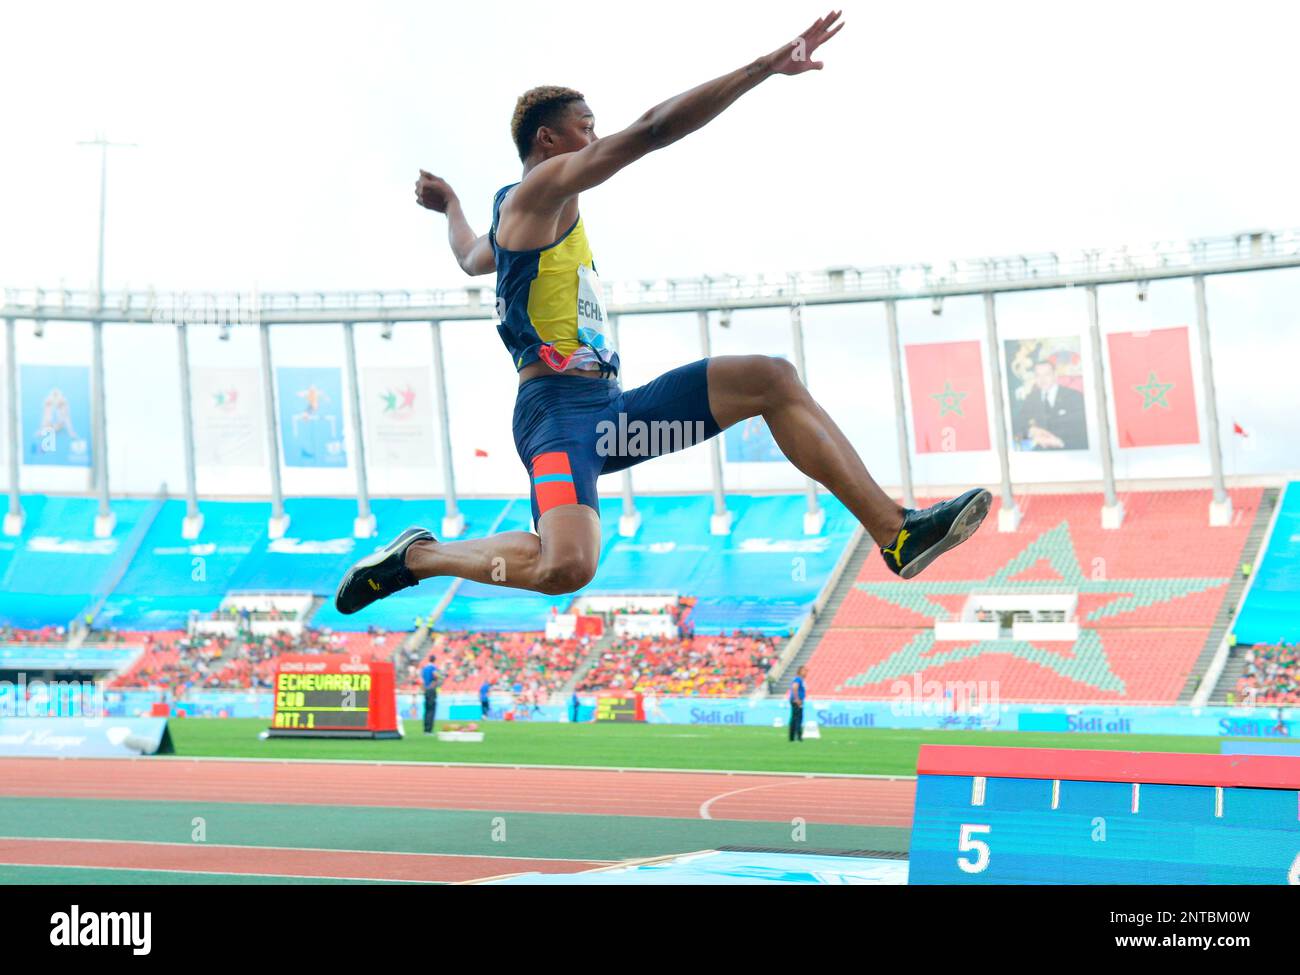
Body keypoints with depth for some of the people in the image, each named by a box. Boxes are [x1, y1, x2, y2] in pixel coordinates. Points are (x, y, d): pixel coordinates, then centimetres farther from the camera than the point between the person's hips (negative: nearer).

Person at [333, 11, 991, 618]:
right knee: (566, 568, -34)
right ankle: (417, 556, -6)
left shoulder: (514, 218, 27)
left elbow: (470, 258, 51)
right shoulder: (541, 187, -2)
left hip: (609, 411, 10)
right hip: (559, 408, -10)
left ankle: (896, 533, -10)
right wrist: (765, 67, -15)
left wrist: (450, 206, 73)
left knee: (770, 380, 0)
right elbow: (651, 130, -14)